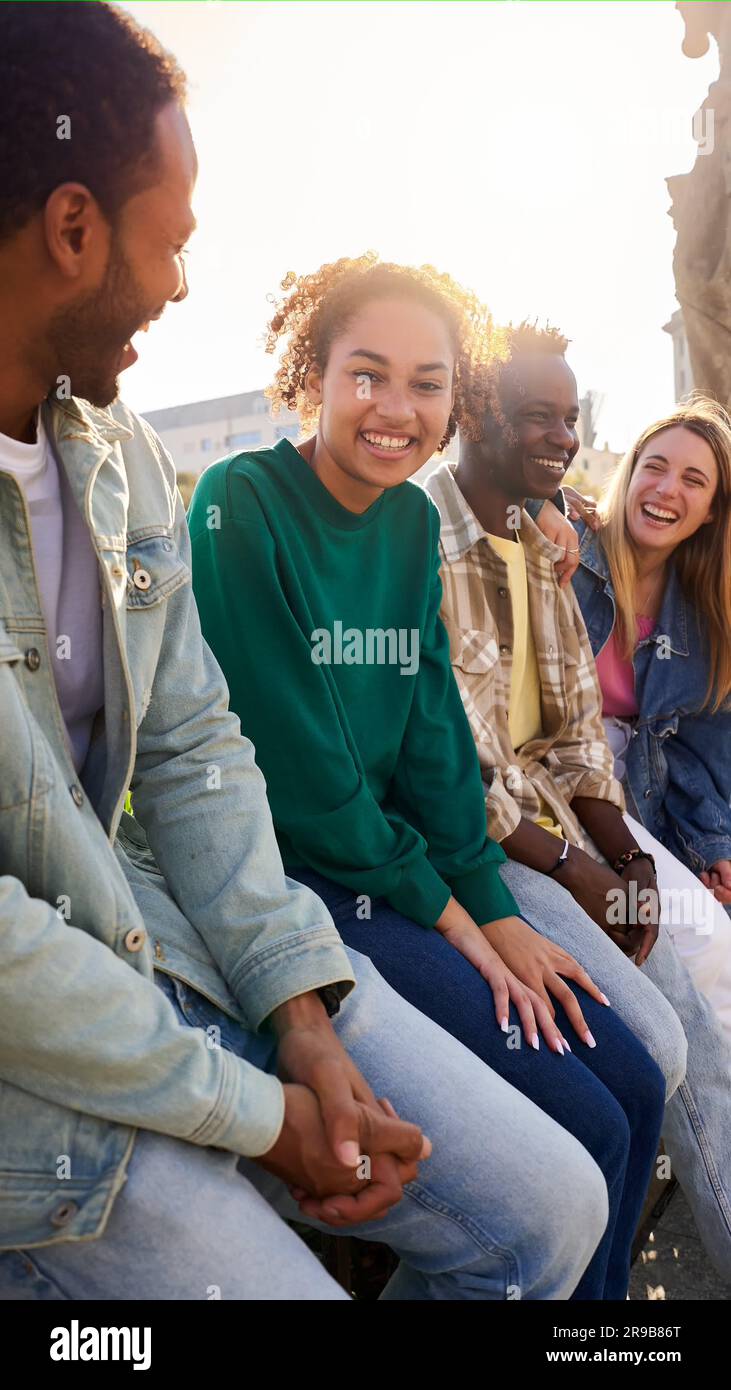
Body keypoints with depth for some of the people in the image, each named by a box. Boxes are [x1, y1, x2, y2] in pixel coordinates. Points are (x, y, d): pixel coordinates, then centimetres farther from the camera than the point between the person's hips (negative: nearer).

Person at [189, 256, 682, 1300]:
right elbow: (293, 756, -16)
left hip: (401, 857, 7)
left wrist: (496, 908, -3)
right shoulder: (241, 505, -14)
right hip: (290, 887, -7)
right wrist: (445, 912, -9)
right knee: (584, 1128, -10)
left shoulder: (413, 520, 8)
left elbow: (432, 724, 6)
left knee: (638, 1089, 3)